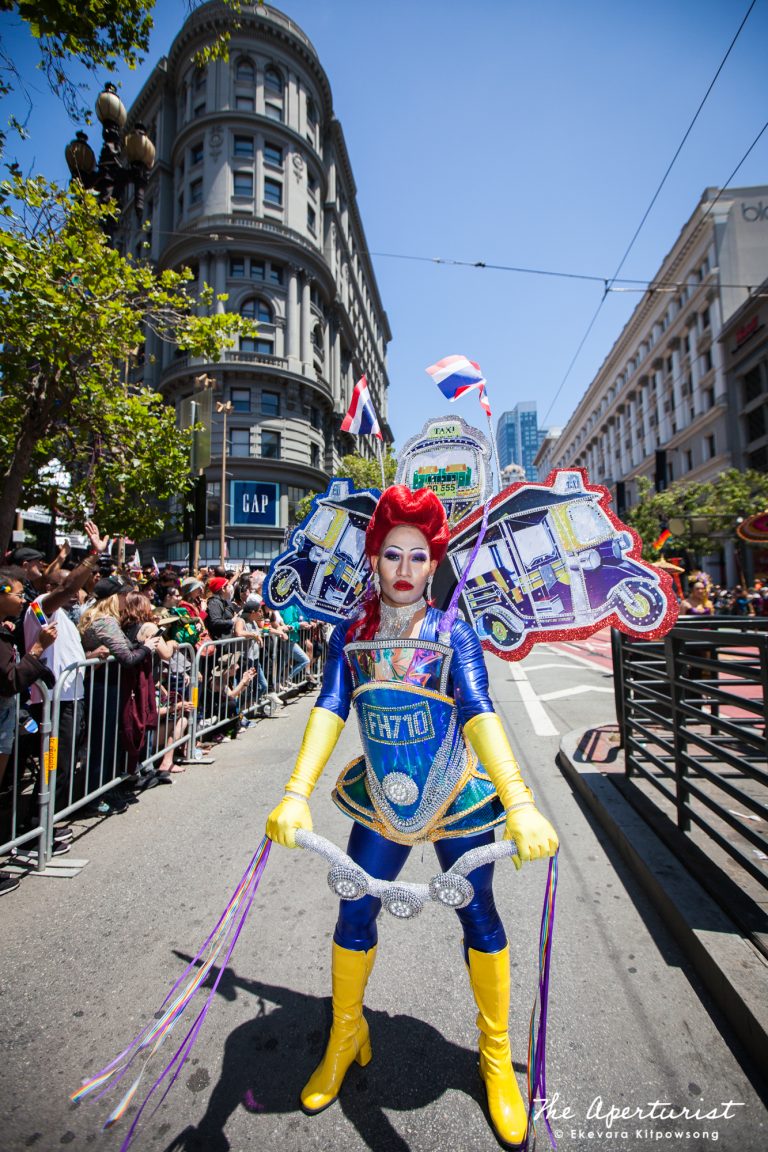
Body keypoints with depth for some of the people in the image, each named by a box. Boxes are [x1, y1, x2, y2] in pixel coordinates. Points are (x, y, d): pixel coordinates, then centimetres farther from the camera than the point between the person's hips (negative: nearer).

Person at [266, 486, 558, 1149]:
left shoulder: (453, 635, -13)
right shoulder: (351, 636, -7)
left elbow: (480, 716, -24)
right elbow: (329, 711, -16)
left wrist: (521, 805, -36)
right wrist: (296, 795, -30)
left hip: (458, 798, -1)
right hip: (382, 802, 2)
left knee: (478, 916, 10)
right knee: (354, 917, 10)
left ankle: (497, 1056, 38)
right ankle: (345, 1039, 40)